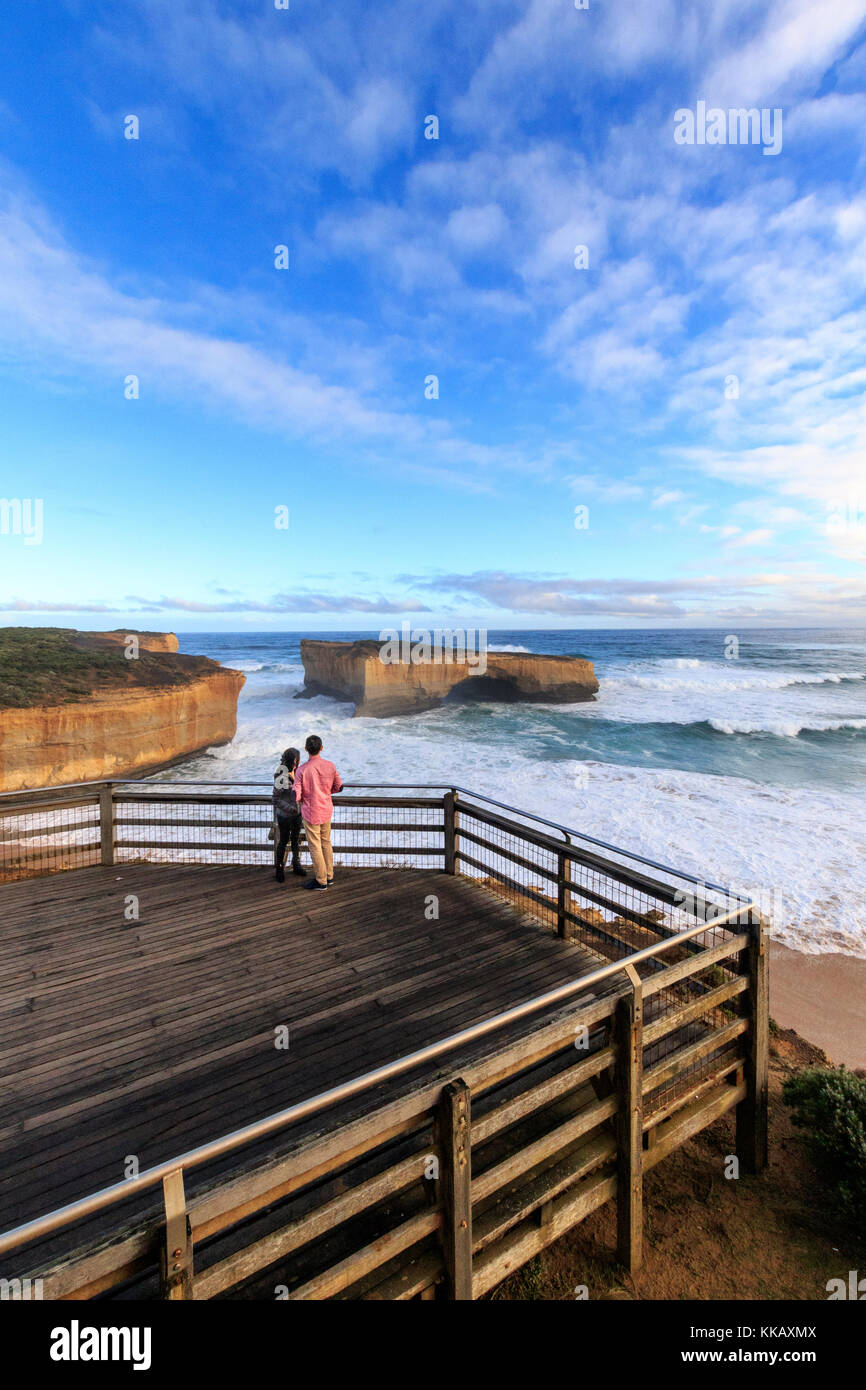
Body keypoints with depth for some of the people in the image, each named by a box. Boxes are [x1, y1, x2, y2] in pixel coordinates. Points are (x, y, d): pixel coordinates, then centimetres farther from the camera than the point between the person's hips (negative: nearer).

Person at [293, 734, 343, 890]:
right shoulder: (330, 766, -7)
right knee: (326, 843, 20)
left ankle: (321, 881, 15)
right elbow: (339, 787, 4)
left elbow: (296, 796, -19)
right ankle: (329, 876, 30)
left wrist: (303, 796, 4)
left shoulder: (302, 770, -18)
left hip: (311, 813, -5)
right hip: (326, 810, 5)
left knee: (315, 847, 6)